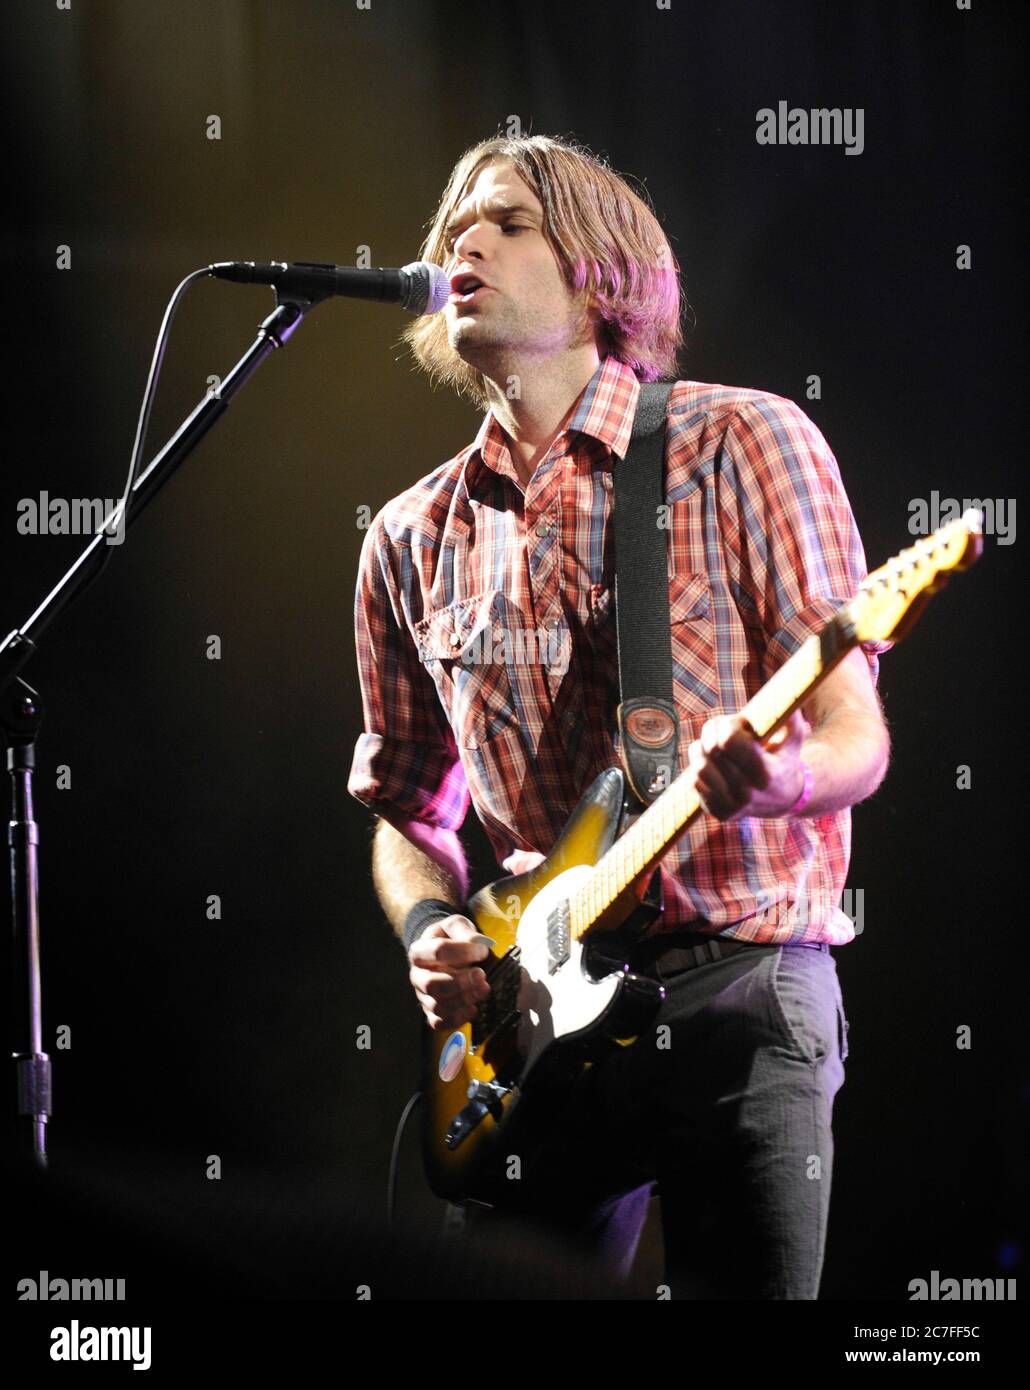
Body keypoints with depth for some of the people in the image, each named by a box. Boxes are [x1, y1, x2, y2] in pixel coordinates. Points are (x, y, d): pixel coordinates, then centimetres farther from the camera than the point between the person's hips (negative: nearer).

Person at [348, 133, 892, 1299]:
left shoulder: (739, 444, 0)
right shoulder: (413, 538, 12)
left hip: (739, 994, -4)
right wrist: (432, 932, -1)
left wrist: (778, 777, -27)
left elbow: (856, 735, -5)